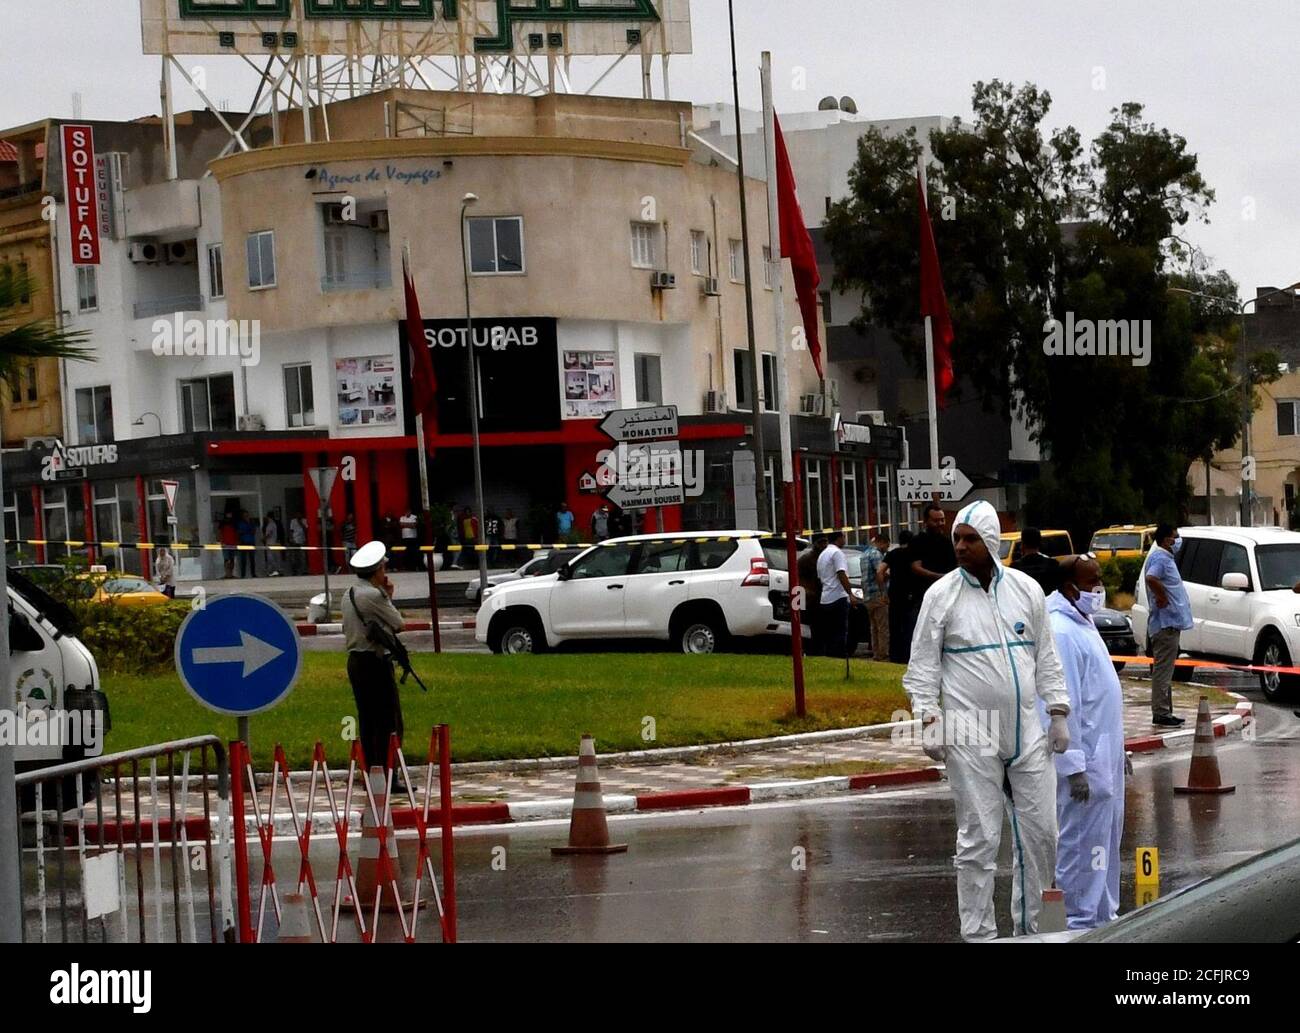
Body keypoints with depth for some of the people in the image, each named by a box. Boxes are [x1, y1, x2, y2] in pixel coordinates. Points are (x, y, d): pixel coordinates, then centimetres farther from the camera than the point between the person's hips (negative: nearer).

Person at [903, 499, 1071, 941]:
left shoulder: (1026, 589, 7)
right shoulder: (942, 595, -1)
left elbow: (1046, 657, 13)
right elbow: (923, 665, 0)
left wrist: (1058, 712, 9)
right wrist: (928, 719, -9)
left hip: (1027, 732, 3)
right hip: (971, 738, -3)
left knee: (1039, 833, 6)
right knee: (979, 839, -2)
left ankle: (1029, 927, 20)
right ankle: (979, 934, 5)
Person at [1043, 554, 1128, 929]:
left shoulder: (1084, 625, 14)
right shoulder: (1061, 632, -18)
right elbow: (1063, 706, -22)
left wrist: (1117, 749, 25)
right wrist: (1074, 767, -24)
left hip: (1103, 756, 10)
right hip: (1084, 759, -10)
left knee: (1106, 837, 16)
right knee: (1081, 841, -5)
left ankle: (1102, 914, 24)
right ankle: (1078, 921, 0)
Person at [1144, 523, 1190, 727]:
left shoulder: (1166, 557, 15)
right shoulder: (1160, 558, -16)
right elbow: (1151, 578, -35)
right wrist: (1162, 598, -21)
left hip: (1170, 623, 11)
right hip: (1166, 622, -11)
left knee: (1165, 670, 14)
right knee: (1163, 669, -9)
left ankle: (1165, 712, 19)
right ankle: (1161, 712, -9)